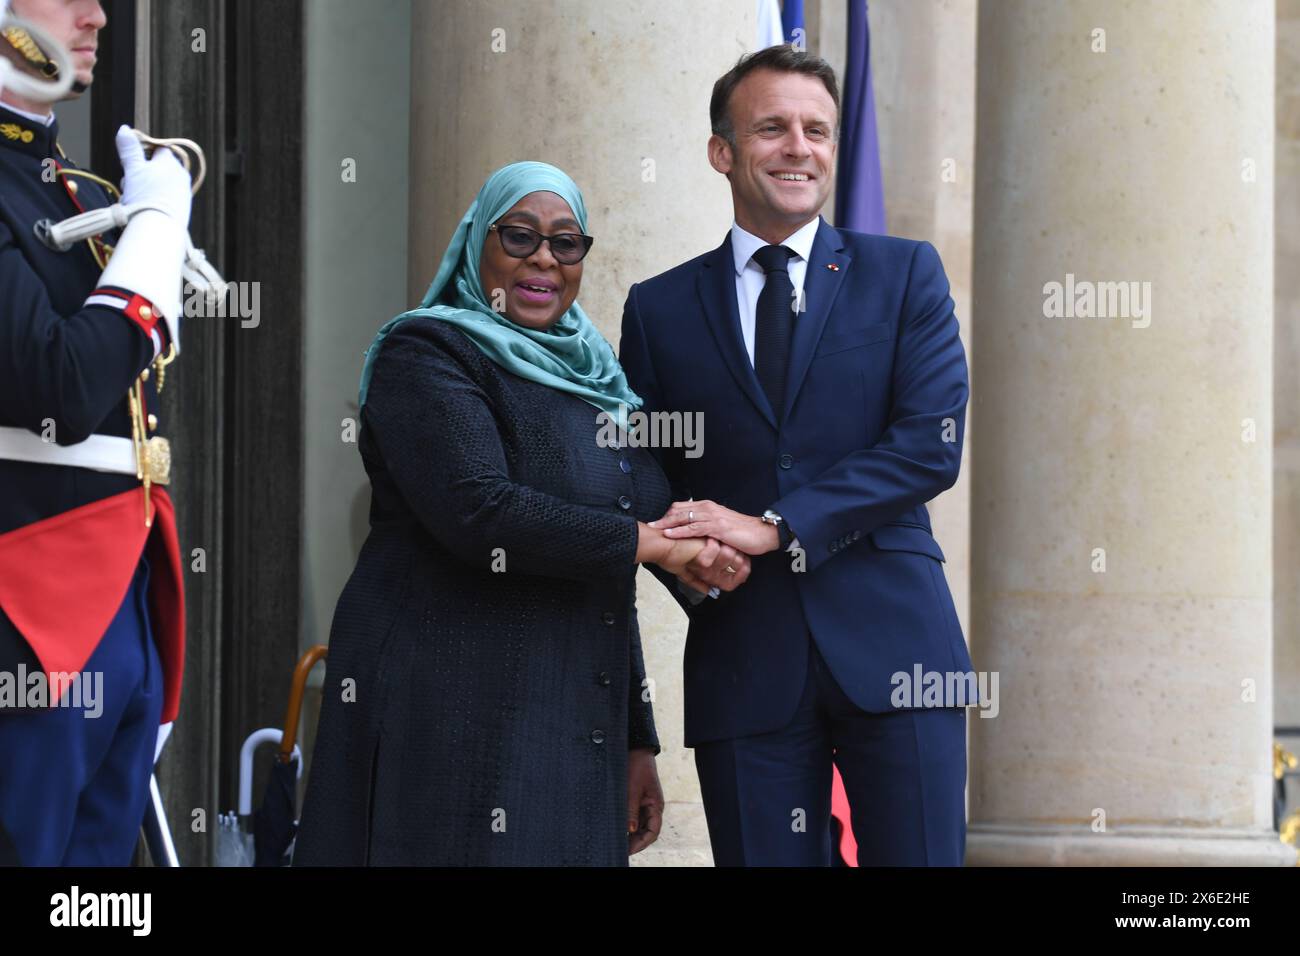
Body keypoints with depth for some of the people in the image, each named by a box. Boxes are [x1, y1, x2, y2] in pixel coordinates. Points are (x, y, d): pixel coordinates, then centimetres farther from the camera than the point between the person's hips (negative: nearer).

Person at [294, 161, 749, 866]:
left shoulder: (589, 379, 18)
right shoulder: (423, 354, -4)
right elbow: (480, 512, -20)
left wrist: (637, 742, 19)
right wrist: (651, 542, -13)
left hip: (577, 731, 7)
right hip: (453, 721, -7)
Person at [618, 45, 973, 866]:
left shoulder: (906, 274, 7)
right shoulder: (661, 308, 12)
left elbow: (931, 445, -5)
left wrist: (776, 527, -13)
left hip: (889, 641, -1)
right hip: (744, 657, 1)